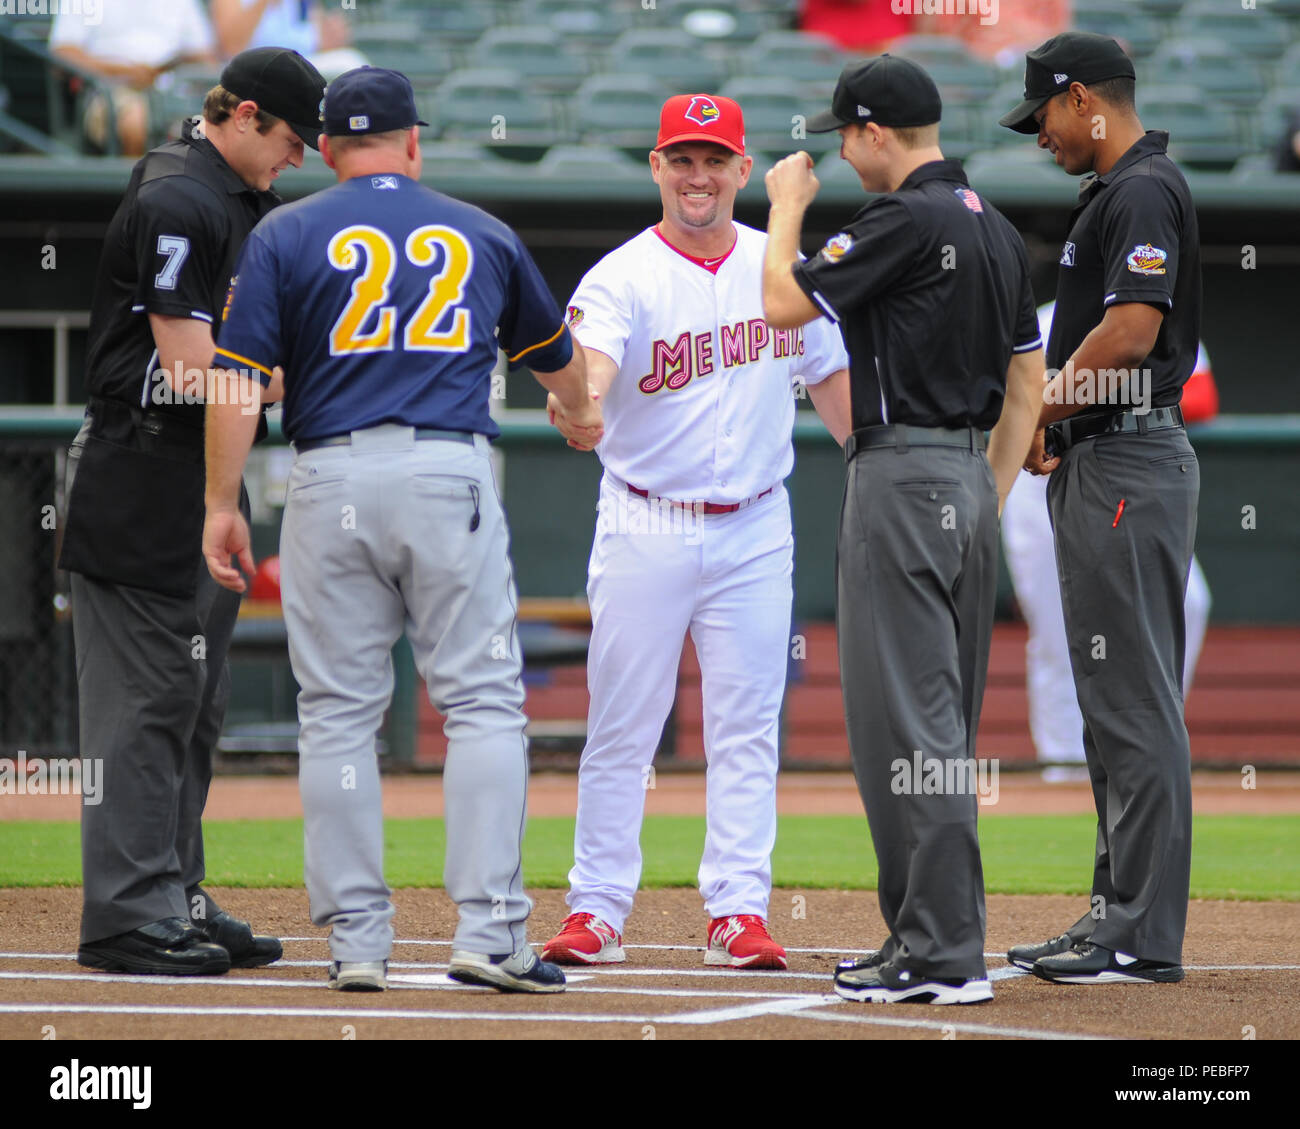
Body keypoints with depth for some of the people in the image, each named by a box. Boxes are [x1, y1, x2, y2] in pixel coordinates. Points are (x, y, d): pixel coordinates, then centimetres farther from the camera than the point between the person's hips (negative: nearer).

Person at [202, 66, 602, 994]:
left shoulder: (286, 237, 7)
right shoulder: (483, 235, 15)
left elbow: (237, 378, -2)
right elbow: (554, 351, 32)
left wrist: (223, 504, 3)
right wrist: (581, 412, 53)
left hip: (332, 481, 0)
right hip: (451, 477, 0)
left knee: (339, 714, 6)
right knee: (484, 701, 1)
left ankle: (357, 940, 5)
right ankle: (490, 930, -9)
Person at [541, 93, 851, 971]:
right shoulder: (622, 278, -8)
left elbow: (832, 379, 15)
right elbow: (589, 363, -28)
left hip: (755, 529, 3)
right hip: (645, 528, -3)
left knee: (747, 726, 2)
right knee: (622, 726, 0)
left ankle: (739, 911, 5)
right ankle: (598, 909, 5)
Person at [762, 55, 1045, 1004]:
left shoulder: (908, 221, -14)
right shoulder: (996, 227, 15)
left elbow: (784, 303, -12)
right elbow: (1029, 384, 18)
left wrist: (786, 207, 4)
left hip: (904, 477, -10)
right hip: (970, 478, 10)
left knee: (906, 715, -9)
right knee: (944, 718, 14)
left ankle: (946, 956, -13)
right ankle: (929, 935, 18)